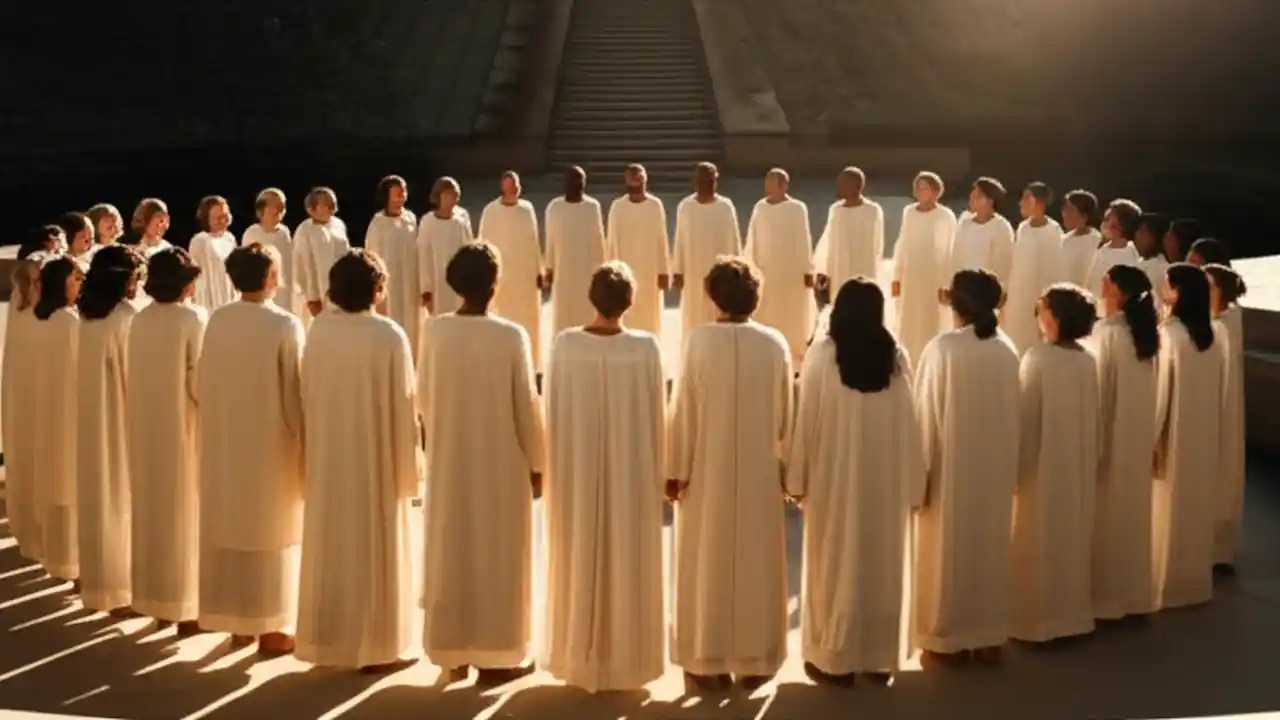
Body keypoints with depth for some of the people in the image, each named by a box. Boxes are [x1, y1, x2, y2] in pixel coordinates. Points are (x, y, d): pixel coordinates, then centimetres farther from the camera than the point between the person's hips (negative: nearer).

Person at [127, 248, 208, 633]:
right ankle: (185, 605, 7)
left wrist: (139, 418, 15)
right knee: (185, 512, 3)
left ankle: (156, 600, 23)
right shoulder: (195, 317, -15)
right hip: (183, 427, -5)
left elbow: (134, 378, 6)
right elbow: (199, 379, -17)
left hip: (145, 428, 6)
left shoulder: (140, 320, 2)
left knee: (154, 509, 14)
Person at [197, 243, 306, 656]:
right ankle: (269, 626, 12)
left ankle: (236, 618, 25)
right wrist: (307, 443, -3)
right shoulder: (285, 325, -17)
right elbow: (295, 394, -14)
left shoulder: (217, 321, -2)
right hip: (270, 447, -5)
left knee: (230, 527, 15)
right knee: (269, 532, 6)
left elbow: (201, 387, 6)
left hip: (223, 445, 5)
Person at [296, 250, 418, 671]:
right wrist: (408, 466, -2)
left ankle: (327, 641, 25)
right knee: (373, 549, 6)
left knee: (330, 547, 15)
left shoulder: (319, 330, -4)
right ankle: (374, 647, 13)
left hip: (327, 458, 5)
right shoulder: (389, 336, -17)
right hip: (375, 458, -4)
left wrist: (313, 453, 14)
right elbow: (402, 406, -12)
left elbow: (307, 397, 3)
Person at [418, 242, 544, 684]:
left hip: (448, 460, 4)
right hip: (501, 463, -4)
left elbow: (422, 397, 4)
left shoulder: (434, 331, -7)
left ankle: (452, 650, 25)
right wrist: (536, 463, 0)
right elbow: (526, 406, -12)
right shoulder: (511, 336, -18)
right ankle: (494, 656, 15)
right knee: (496, 556, 8)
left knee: (450, 553, 16)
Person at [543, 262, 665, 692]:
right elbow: (655, 417, -6)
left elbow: (553, 414, -3)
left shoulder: (565, 345, -9)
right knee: (627, 560, 10)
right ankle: (625, 662, 17)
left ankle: (580, 660, 23)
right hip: (631, 470, -1)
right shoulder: (645, 348, -12)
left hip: (577, 469, 1)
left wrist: (554, 467, 9)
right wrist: (659, 471, 5)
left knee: (581, 559, 14)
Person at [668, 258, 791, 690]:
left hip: (707, 471, -2)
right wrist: (786, 464, 13)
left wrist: (676, 469, -2)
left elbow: (684, 410, -9)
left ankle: (708, 661, 12)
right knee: (757, 564, 10)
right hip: (760, 472, 2)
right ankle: (754, 660, 16)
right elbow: (785, 413, 2)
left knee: (708, 564, 7)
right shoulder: (775, 344, -4)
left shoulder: (700, 341, -11)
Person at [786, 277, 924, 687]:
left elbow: (808, 418, -7)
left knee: (837, 563, 6)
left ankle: (836, 658, 11)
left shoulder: (823, 353, -10)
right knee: (882, 563, 12)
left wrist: (797, 477, 1)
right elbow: (909, 424, 0)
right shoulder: (896, 356, -2)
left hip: (835, 476, -3)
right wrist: (913, 484, 6)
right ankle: (881, 656, 20)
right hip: (886, 478, 3)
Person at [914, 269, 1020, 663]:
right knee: (990, 546, 14)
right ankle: (988, 636, 21)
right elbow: (1012, 412, 4)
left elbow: (926, 413, -11)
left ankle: (948, 638, 14)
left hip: (951, 465, -4)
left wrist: (921, 468, -3)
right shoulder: (1007, 349, -2)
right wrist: (1009, 465, 13)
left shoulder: (942, 348, -16)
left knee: (949, 548, 7)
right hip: (996, 465, 4)